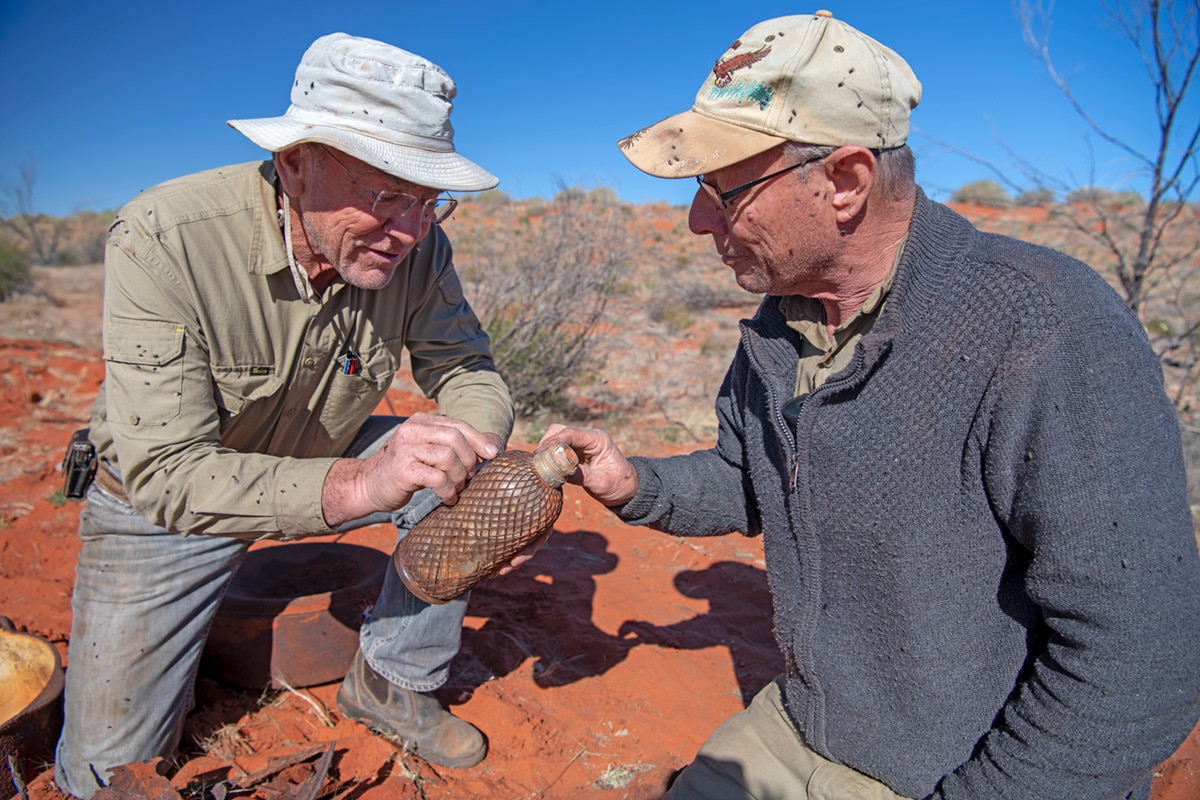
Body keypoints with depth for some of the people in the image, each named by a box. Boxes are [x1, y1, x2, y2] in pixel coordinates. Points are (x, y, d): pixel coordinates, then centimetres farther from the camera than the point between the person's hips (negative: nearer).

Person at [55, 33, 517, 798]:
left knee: (466, 476, -20)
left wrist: (470, 453, -36)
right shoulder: (162, 239, -32)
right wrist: (356, 485, -51)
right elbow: (166, 473, -35)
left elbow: (472, 376, -12)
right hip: (163, 498, -2)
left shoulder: (419, 247, -20)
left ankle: (391, 682, 2)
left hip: (326, 460, 3)